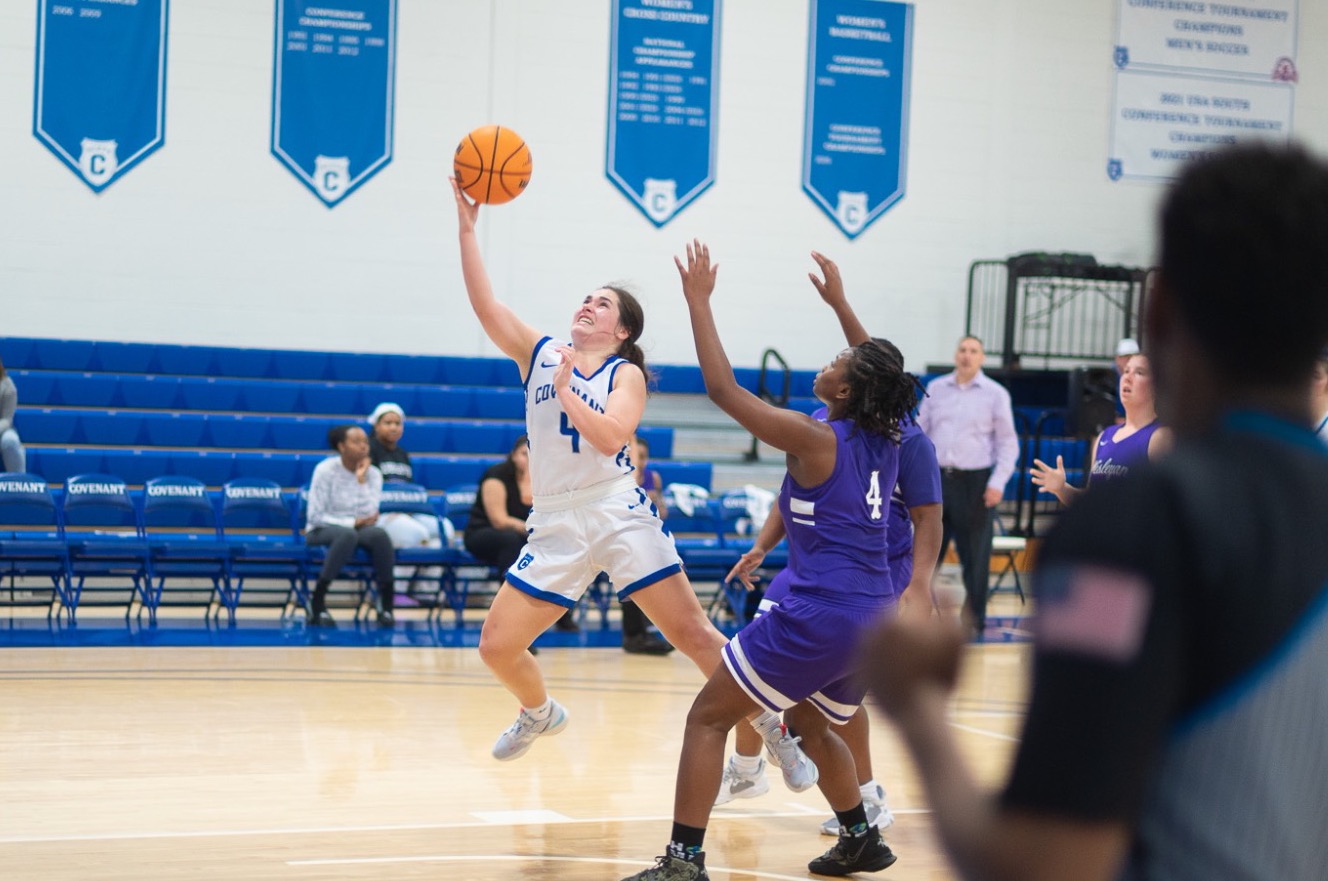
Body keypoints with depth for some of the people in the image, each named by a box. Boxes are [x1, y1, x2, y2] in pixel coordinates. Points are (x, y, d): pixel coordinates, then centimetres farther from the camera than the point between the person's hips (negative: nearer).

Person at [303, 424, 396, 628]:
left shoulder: (373, 474, 0)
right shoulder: (326, 470, -9)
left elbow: (369, 515, -12)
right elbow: (315, 516, -13)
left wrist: (361, 480, -15)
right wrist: (353, 523, -18)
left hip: (358, 529, 3)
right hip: (323, 531, -3)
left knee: (379, 534, -32)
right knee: (347, 534, -39)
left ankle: (386, 607, -25)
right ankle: (317, 603, -34)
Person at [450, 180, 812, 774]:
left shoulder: (626, 373, 3)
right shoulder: (539, 354, 11)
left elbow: (609, 437, -16)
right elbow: (483, 302, -2)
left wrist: (564, 391, -12)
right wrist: (466, 224, -8)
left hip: (619, 515, -3)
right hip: (555, 525, 3)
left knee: (693, 635, -8)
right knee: (497, 647, 0)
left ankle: (773, 731, 2)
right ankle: (540, 713, 31)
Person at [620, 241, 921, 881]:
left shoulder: (814, 439, -12)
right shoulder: (886, 440, 6)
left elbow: (723, 389, -10)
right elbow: (879, 374, 27)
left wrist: (699, 300, -4)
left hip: (818, 615, -8)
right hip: (874, 616, 8)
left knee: (707, 718, 1)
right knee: (810, 722, 33)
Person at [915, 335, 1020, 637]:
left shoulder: (996, 394, 0)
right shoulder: (936, 388, 9)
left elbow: (1008, 443, 1)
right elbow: (920, 432, 14)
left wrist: (998, 483, -9)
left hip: (974, 482, -3)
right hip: (937, 477, 3)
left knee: (974, 555, 2)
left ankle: (975, 621, 11)